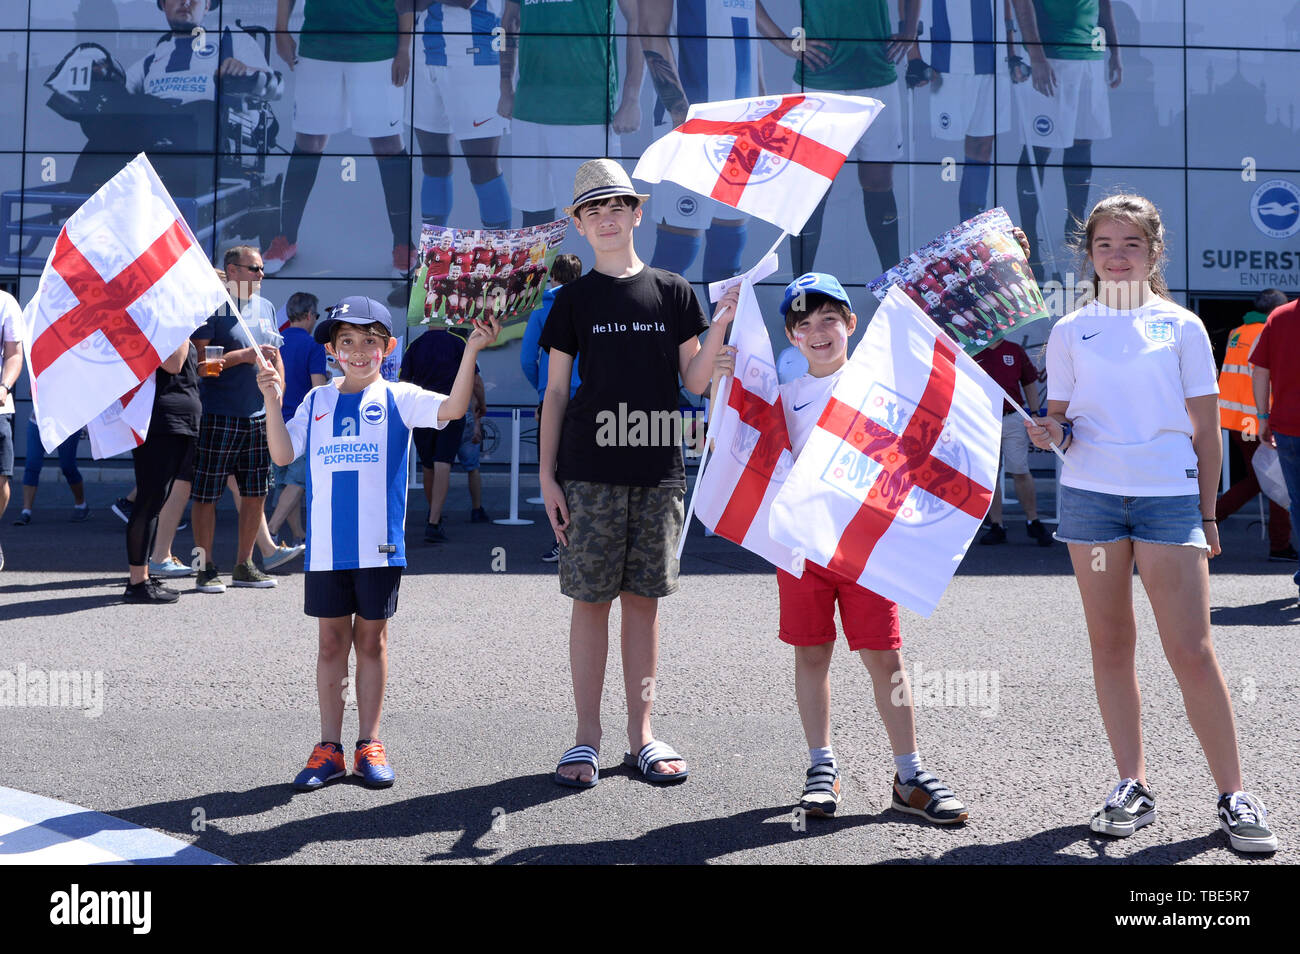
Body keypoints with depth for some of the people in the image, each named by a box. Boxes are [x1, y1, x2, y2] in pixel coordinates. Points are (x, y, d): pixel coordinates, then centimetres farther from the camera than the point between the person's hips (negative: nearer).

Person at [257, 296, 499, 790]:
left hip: (380, 545, -2)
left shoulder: (398, 399, 2)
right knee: (331, 641, 8)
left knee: (371, 638, 8)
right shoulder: (317, 401, 10)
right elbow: (283, 454, 7)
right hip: (325, 546, 2)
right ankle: (330, 748, 17)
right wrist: (272, 403, -4)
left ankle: (369, 744, 18)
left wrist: (471, 351, -22)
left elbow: (452, 408, -13)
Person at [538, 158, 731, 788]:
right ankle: (587, 739, 11)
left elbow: (695, 382, 6)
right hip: (589, 472, -1)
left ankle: (641, 735, 16)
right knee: (591, 599, 1)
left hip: (657, 471, 1)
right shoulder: (574, 299, 6)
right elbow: (555, 392, 5)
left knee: (643, 598, 6)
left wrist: (721, 323, -8)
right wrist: (546, 475, -1)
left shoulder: (672, 291, 9)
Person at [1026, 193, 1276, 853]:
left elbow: (1205, 428, 7)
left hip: (1169, 494, -1)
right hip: (1090, 493, 2)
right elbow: (1060, 419, 11)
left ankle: (1234, 796, 6)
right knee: (1110, 645, 5)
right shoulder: (1070, 331, 9)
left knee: (1191, 650, -6)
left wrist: (1208, 514, 5)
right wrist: (1050, 432, -13)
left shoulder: (1181, 326, 6)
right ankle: (1132, 786, 15)